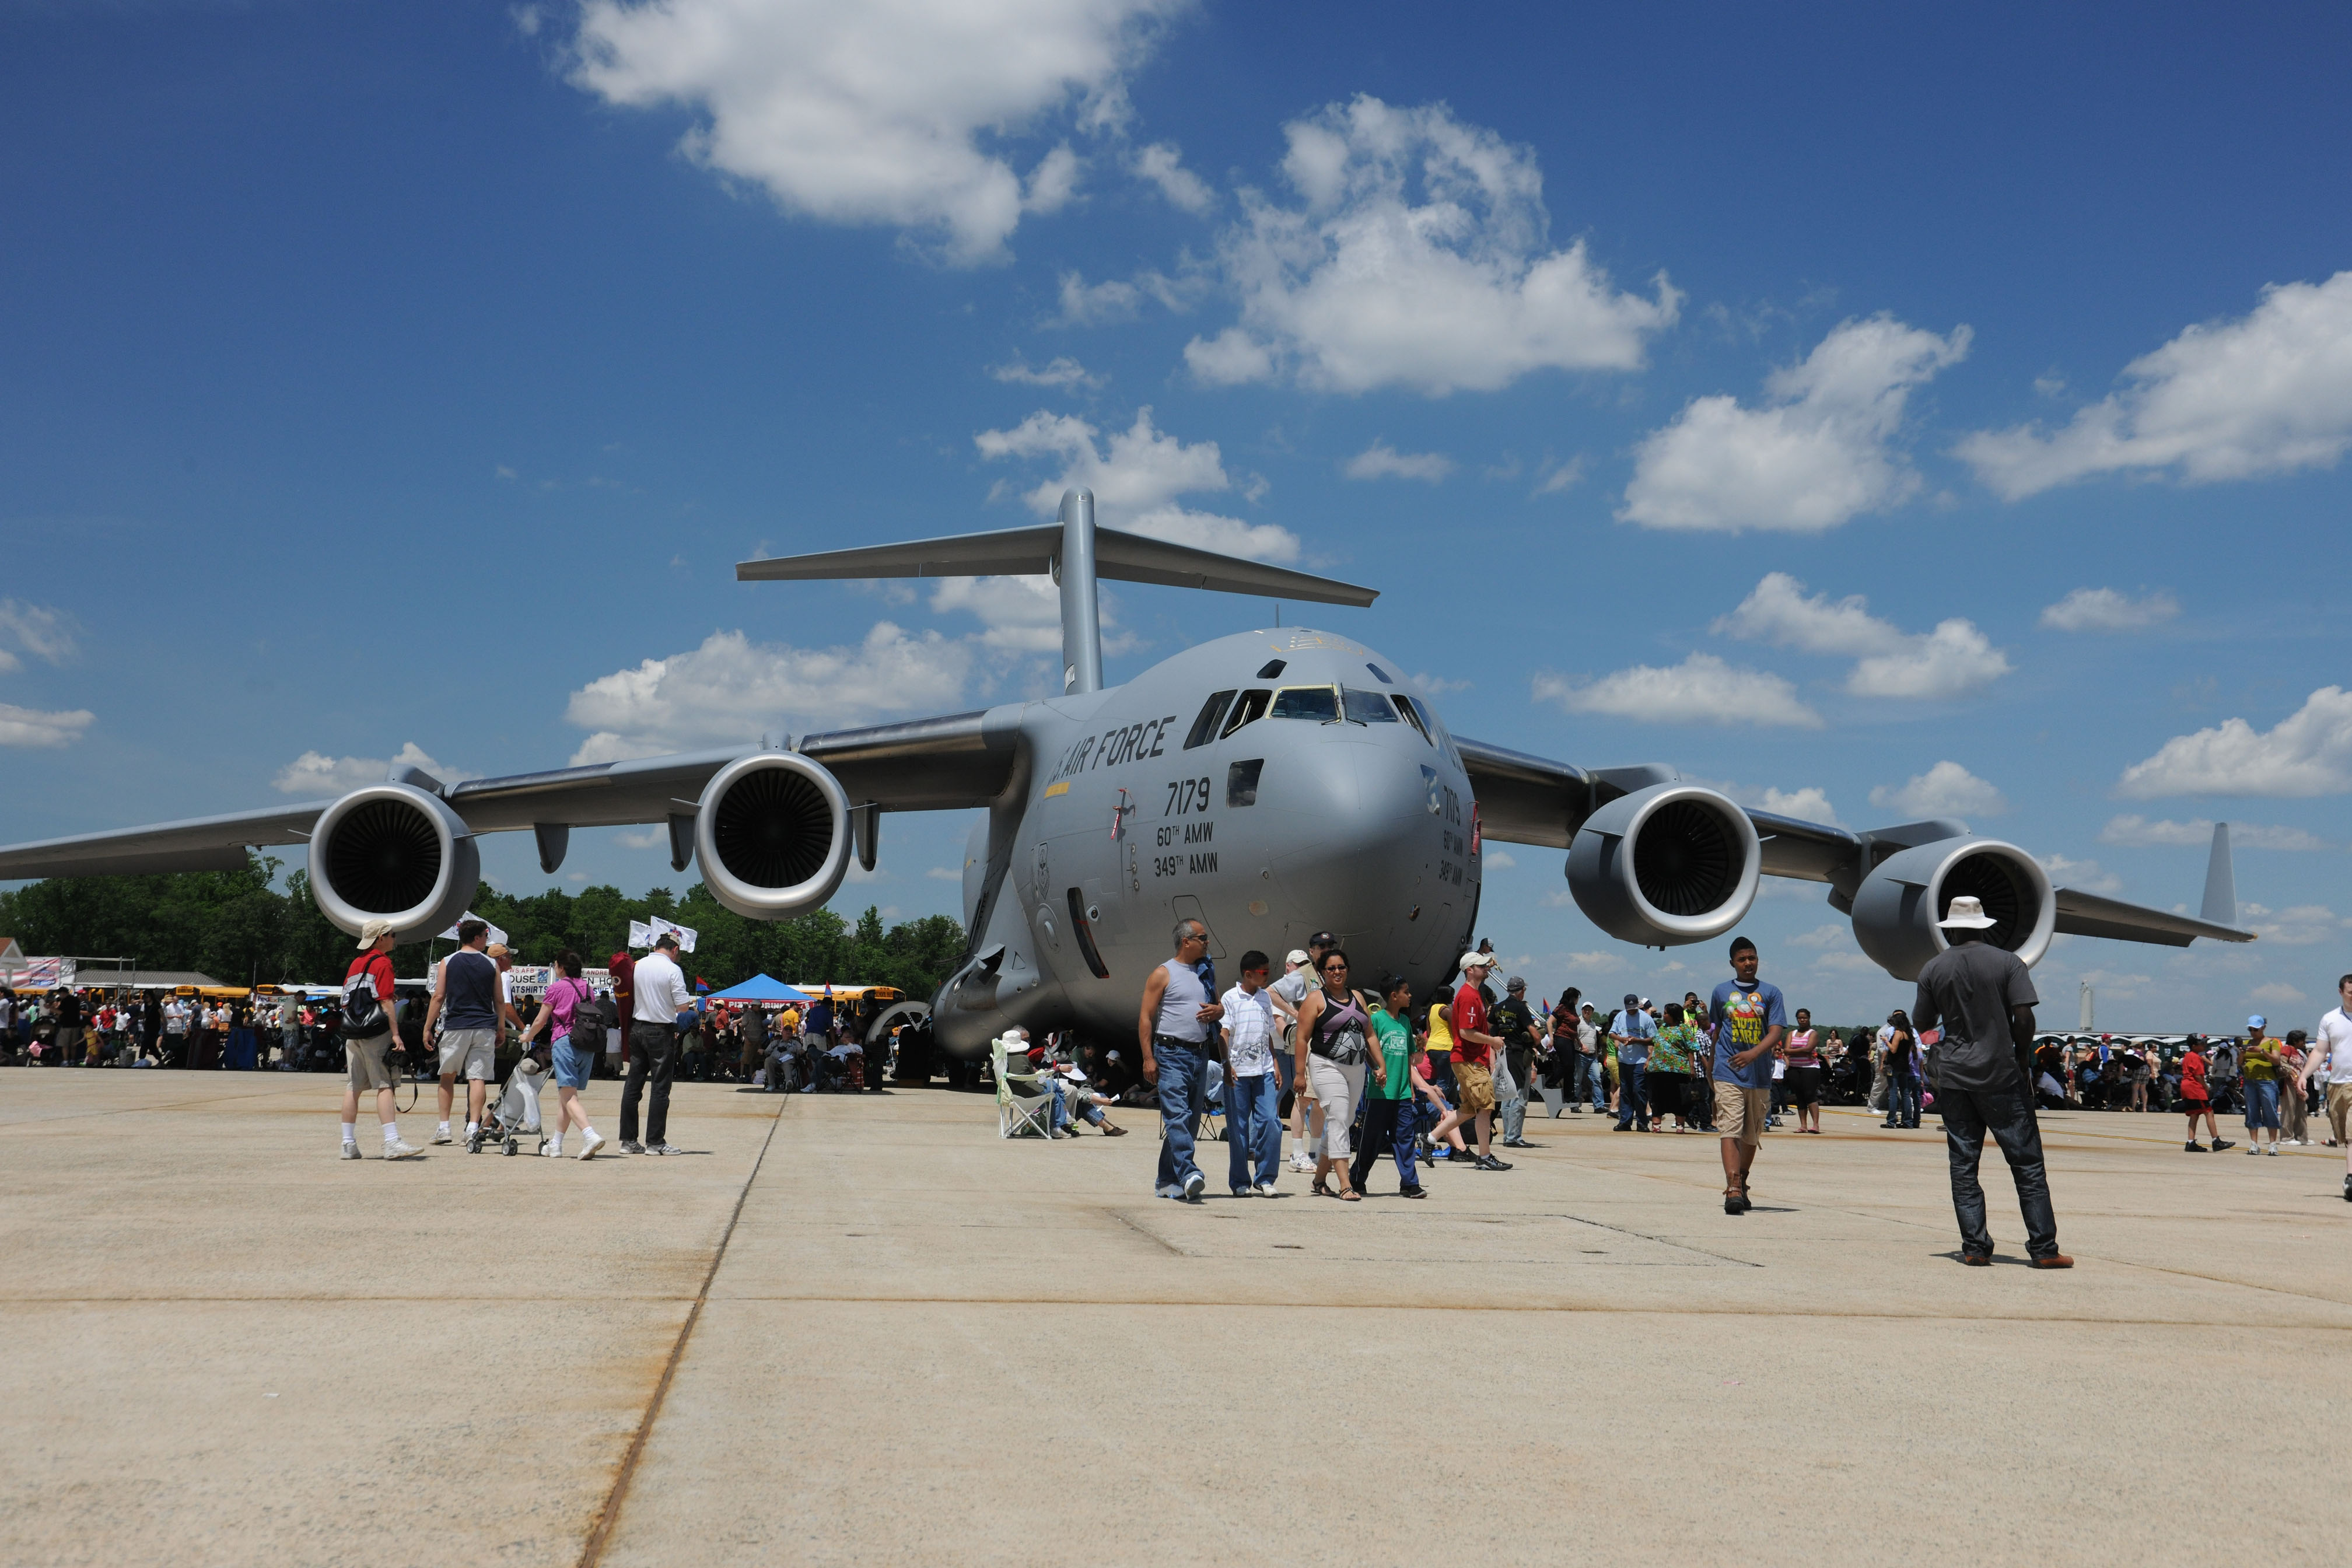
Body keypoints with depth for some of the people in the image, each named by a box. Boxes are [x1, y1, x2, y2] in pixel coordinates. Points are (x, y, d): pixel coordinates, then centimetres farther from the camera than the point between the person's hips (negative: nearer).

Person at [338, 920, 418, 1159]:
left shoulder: (355, 963, 17)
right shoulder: (382, 963, -7)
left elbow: (345, 1002, 17)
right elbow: (386, 1002, -14)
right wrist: (396, 1034, -15)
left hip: (353, 1034, 8)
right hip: (376, 1032, -8)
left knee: (353, 1087, 9)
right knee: (384, 1086, -11)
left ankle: (349, 1144, 11)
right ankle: (392, 1143, -17)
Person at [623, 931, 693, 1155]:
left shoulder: (637, 966, 4)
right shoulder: (673, 970, -12)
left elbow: (630, 998, 13)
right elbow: (682, 1007, -14)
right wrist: (691, 1003, 7)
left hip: (638, 1029, 5)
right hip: (661, 1032, -5)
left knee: (633, 1085, 9)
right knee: (660, 1087, 0)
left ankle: (628, 1140, 12)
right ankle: (655, 1142, 0)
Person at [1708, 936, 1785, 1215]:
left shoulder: (1771, 993, 5)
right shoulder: (1721, 992, 9)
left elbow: (1776, 1032, -6)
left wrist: (1753, 1054, -23)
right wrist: (1713, 1066, 24)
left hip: (1760, 1076, 1)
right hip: (1728, 1074, -1)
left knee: (1752, 1135, 10)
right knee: (1730, 1130, -14)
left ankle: (1742, 1184, 30)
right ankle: (1732, 1191, -23)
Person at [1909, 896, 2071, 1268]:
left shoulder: (1933, 969, 3)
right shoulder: (2008, 962, -3)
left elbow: (1922, 1025, 8)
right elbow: (2024, 1017, -10)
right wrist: (2021, 1058, 3)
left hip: (1953, 1076, 2)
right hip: (2001, 1076, -2)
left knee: (1963, 1164, 6)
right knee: (2027, 1163, 1)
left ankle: (1975, 1247, 1)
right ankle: (2043, 1248, -1)